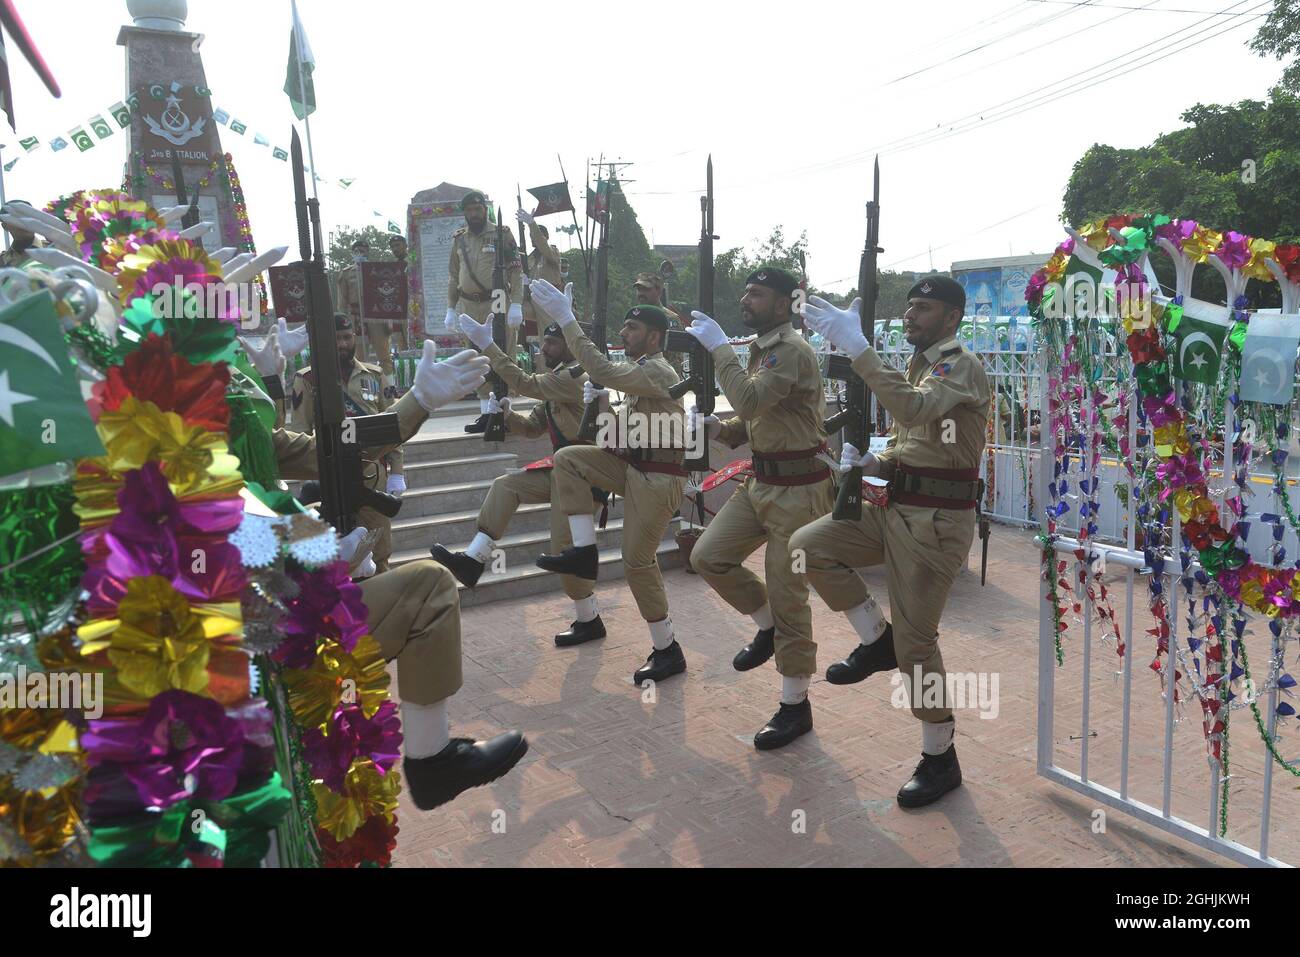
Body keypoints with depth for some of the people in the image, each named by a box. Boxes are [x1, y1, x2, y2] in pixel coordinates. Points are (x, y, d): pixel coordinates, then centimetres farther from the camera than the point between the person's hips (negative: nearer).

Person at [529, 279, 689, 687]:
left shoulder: (658, 372, -15)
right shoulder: (640, 371, 16)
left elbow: (602, 370, -31)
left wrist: (564, 318, -30)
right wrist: (598, 401, 0)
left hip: (657, 478, -9)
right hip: (632, 466, 9)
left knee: (638, 561, -4)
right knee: (567, 459, -3)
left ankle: (668, 651, 11)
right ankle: (584, 550, -6)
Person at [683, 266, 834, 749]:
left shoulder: (792, 351, -16)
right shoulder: (761, 348, 14)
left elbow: (750, 401, -30)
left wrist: (719, 348, -22)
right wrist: (719, 426, 2)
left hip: (797, 489, -9)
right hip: (761, 480, 9)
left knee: (787, 598, -2)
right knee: (707, 556, 2)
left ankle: (795, 706, 14)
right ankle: (767, 625, 25)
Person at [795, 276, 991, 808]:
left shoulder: (961, 366, -11)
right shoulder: (918, 366, 17)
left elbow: (915, 409, -33)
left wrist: (856, 348, -35)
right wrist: (871, 463, 2)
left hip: (937, 520, -8)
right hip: (894, 508, 8)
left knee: (915, 643, -3)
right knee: (808, 545, -7)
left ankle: (940, 759, 16)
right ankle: (876, 640, 8)